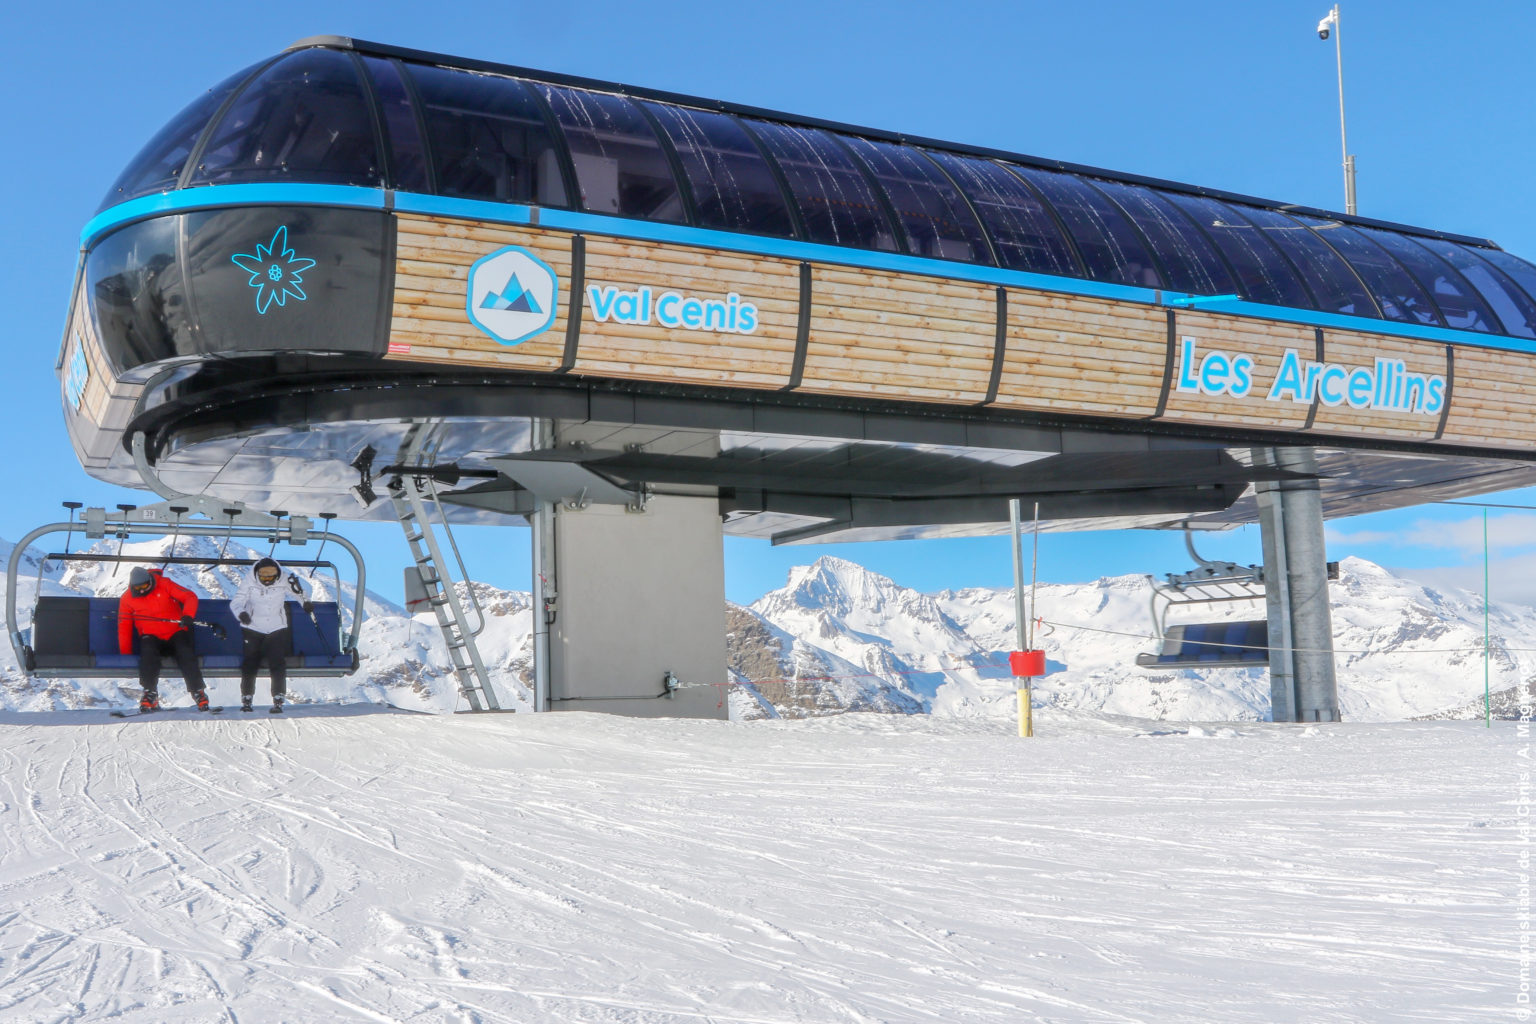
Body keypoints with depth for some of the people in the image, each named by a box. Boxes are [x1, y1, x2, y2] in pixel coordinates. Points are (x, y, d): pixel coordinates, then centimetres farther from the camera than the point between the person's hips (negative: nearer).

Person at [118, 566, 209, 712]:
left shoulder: (164, 585, -3)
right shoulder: (127, 599, 2)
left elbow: (190, 597, -7)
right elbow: (124, 628, 7)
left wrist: (187, 615, -26)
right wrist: (125, 654, 2)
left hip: (176, 633, 0)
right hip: (151, 637, 0)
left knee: (186, 655, -28)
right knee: (148, 653, -33)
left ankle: (198, 691, -20)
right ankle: (150, 694, -28)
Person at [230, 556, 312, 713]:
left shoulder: (283, 582, -10)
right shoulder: (248, 583, -12)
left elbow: (301, 592, 4)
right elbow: (236, 602, -13)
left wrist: (306, 602, -16)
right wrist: (241, 613, -34)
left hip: (277, 629, 0)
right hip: (253, 629, 0)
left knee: (278, 665, -10)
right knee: (250, 665, 4)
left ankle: (278, 701, -7)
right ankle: (246, 699, 19)